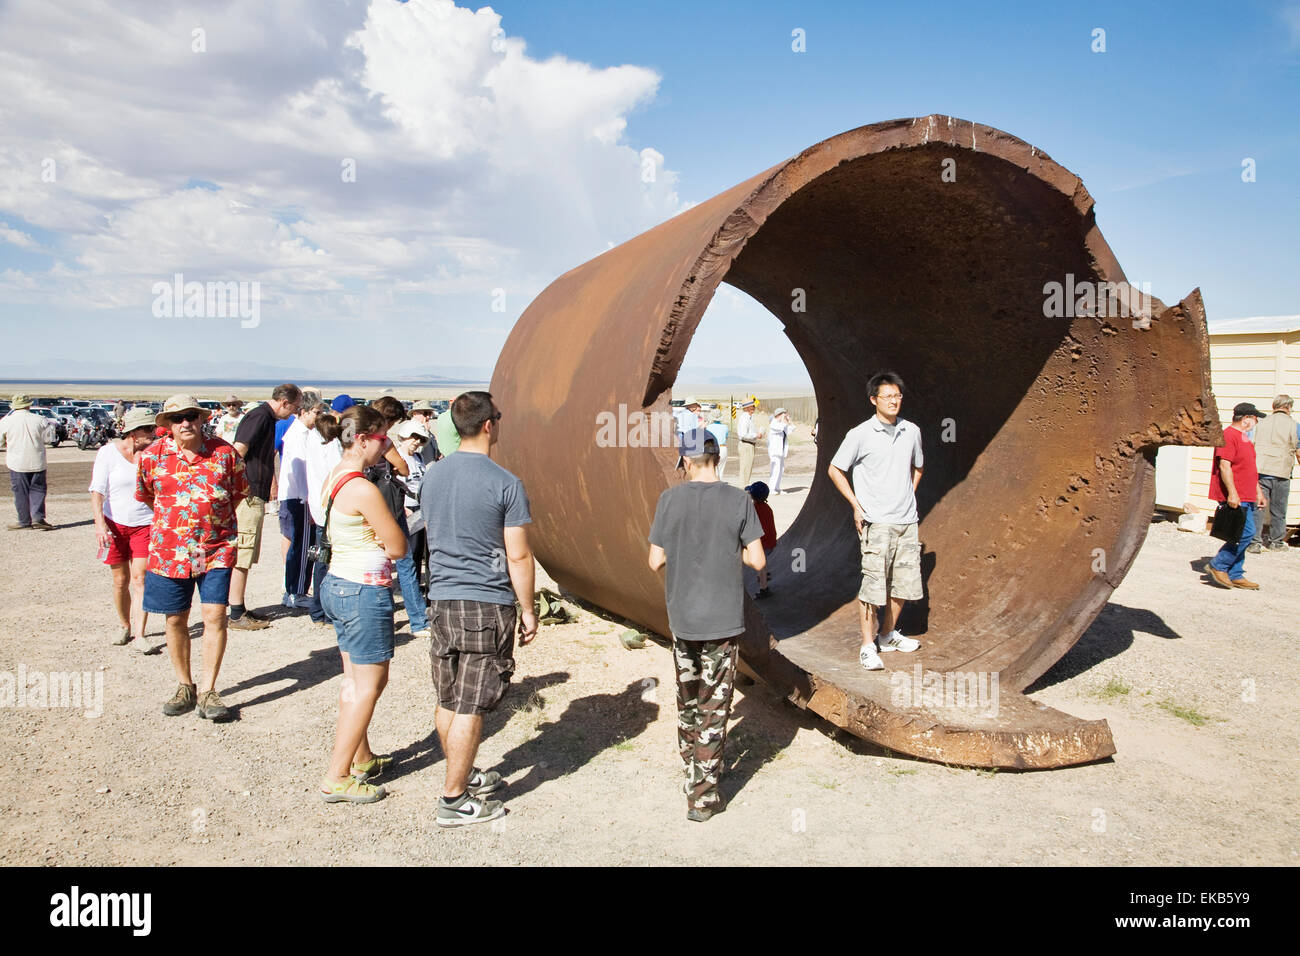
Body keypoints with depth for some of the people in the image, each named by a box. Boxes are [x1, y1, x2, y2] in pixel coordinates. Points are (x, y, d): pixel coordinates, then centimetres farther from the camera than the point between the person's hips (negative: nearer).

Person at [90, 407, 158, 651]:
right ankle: (125, 627, 28)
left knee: (140, 577, -8)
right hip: (115, 524, 0)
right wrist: (100, 523, -19)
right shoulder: (108, 453, -4)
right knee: (121, 580, 8)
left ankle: (140, 636, -8)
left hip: (145, 524, 0)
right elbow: (97, 491, -8)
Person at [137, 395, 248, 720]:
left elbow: (239, 492, 10)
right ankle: (185, 687, 26)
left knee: (215, 616, -7)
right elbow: (145, 495, 15)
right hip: (169, 550, 2)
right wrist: (172, 519, 15)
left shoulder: (224, 452, -4)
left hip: (217, 548, -1)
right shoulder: (152, 455, -1)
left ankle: (207, 691, 3)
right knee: (176, 620, 10)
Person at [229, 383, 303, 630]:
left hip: (256, 498, 10)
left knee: (246, 557, 14)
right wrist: (243, 487, -17)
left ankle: (239, 609, 21)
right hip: (248, 498, -10)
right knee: (241, 558, -5)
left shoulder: (268, 419, 17)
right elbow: (237, 452, -22)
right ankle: (237, 615, 0)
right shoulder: (259, 417, -14)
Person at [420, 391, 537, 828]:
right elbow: (518, 556, -11)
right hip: (488, 604, -6)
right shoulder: (505, 483, -14)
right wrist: (528, 611, -1)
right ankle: (454, 800, 11)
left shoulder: (432, 475, 4)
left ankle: (463, 774, 35)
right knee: (470, 707, 2)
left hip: (441, 600, 7)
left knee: (449, 701, 17)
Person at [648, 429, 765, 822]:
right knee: (715, 706, 7)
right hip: (724, 619, -1)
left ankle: (693, 772, 34)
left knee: (687, 699, 19)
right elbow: (757, 560, -7)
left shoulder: (669, 500, -6)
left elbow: (655, 560, -2)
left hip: (682, 617, 1)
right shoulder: (739, 501, -8)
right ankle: (703, 796, 11)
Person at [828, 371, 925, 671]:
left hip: (907, 522, 5)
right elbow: (835, 469, 1)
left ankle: (888, 635, 29)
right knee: (873, 585, -7)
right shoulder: (861, 435, -7)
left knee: (904, 583, 11)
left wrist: (908, 497, 15)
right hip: (876, 523, -5)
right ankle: (867, 646, 3)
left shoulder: (912, 432, 7)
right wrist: (856, 504, -3)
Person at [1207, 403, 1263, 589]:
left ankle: (1235, 576, 14)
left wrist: (1258, 492, 26)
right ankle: (1218, 566, -5)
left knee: (1243, 535, 9)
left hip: (1245, 497, 10)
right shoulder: (1229, 435, -12)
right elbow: (1224, 466, -21)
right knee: (1246, 533, -14)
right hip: (1236, 497, -10)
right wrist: (1232, 493, -25)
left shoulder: (1243, 437, 21)